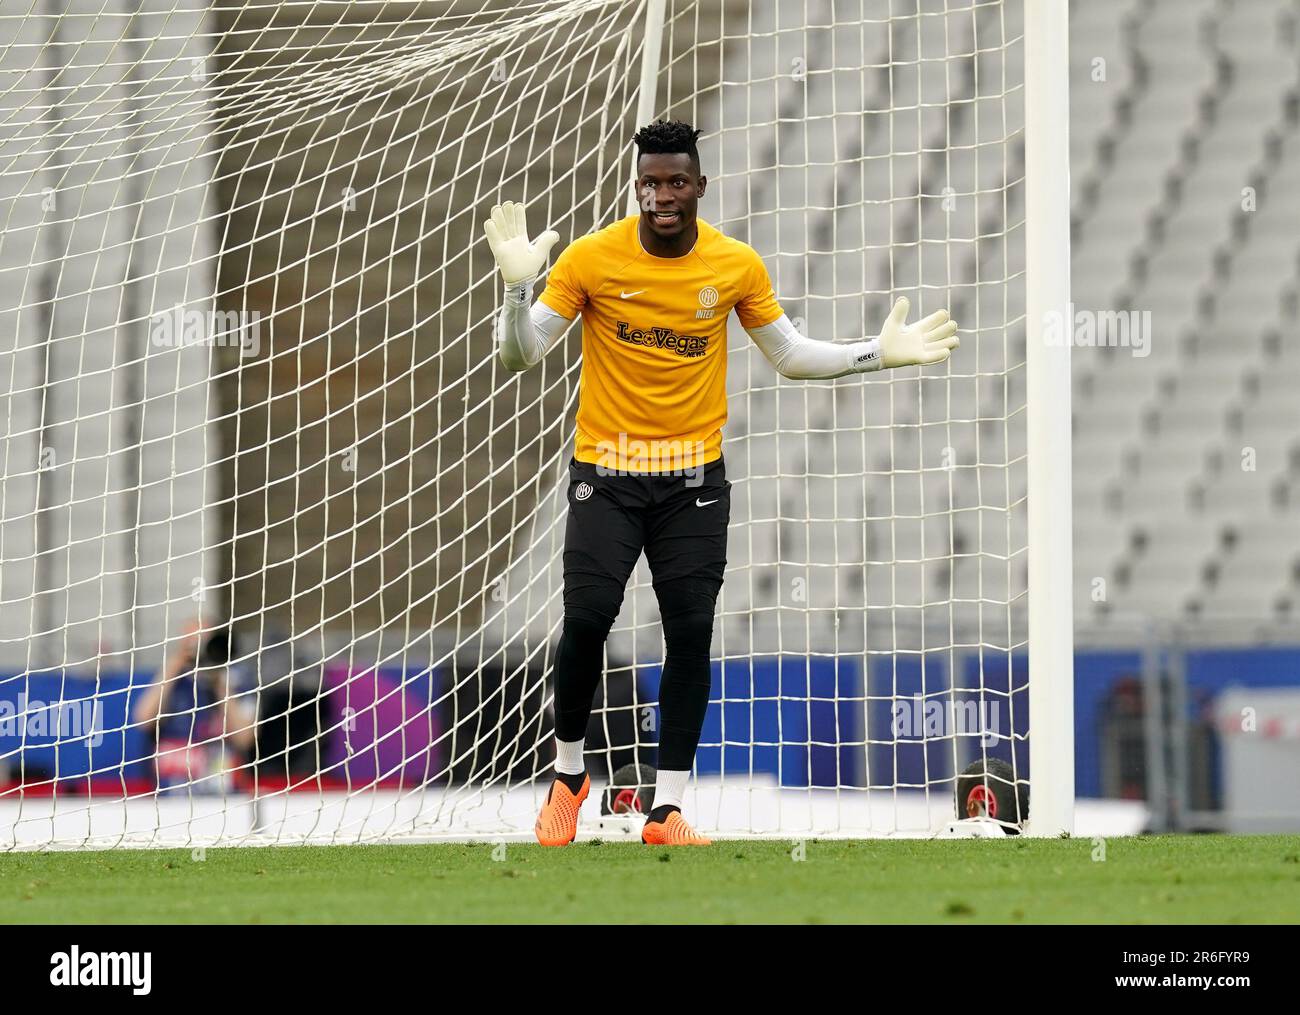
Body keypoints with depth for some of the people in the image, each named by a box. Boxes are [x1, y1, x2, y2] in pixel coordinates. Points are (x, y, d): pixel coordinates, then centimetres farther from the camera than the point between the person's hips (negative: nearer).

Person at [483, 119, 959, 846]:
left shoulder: (737, 265, -1)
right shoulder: (590, 259, -7)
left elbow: (791, 356, 12)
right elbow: (521, 355, -5)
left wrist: (879, 354, 2)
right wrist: (519, 286, -22)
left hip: (695, 479, 2)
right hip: (606, 474, -2)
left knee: (691, 632, -4)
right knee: (587, 618, -14)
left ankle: (668, 812, 3)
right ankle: (569, 774, 10)